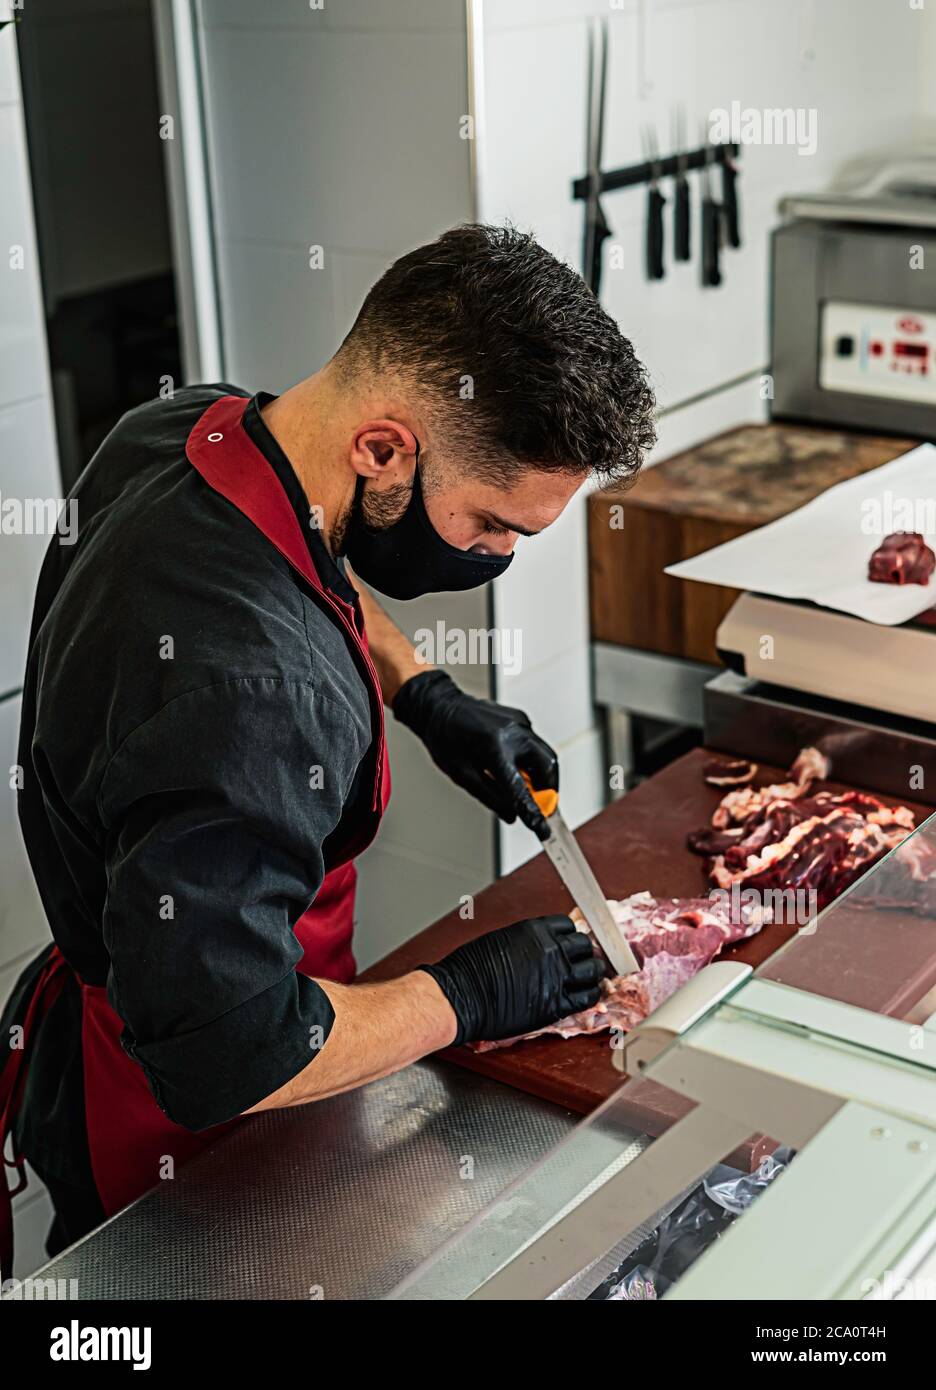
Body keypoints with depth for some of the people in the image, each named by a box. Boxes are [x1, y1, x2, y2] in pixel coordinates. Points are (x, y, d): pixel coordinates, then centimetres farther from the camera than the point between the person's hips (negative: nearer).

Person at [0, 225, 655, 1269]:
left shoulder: (196, 426, -12)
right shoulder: (246, 692, -43)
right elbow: (228, 1057, -37)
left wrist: (426, 694, 0)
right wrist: (467, 997, -23)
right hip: (174, 1135, -8)